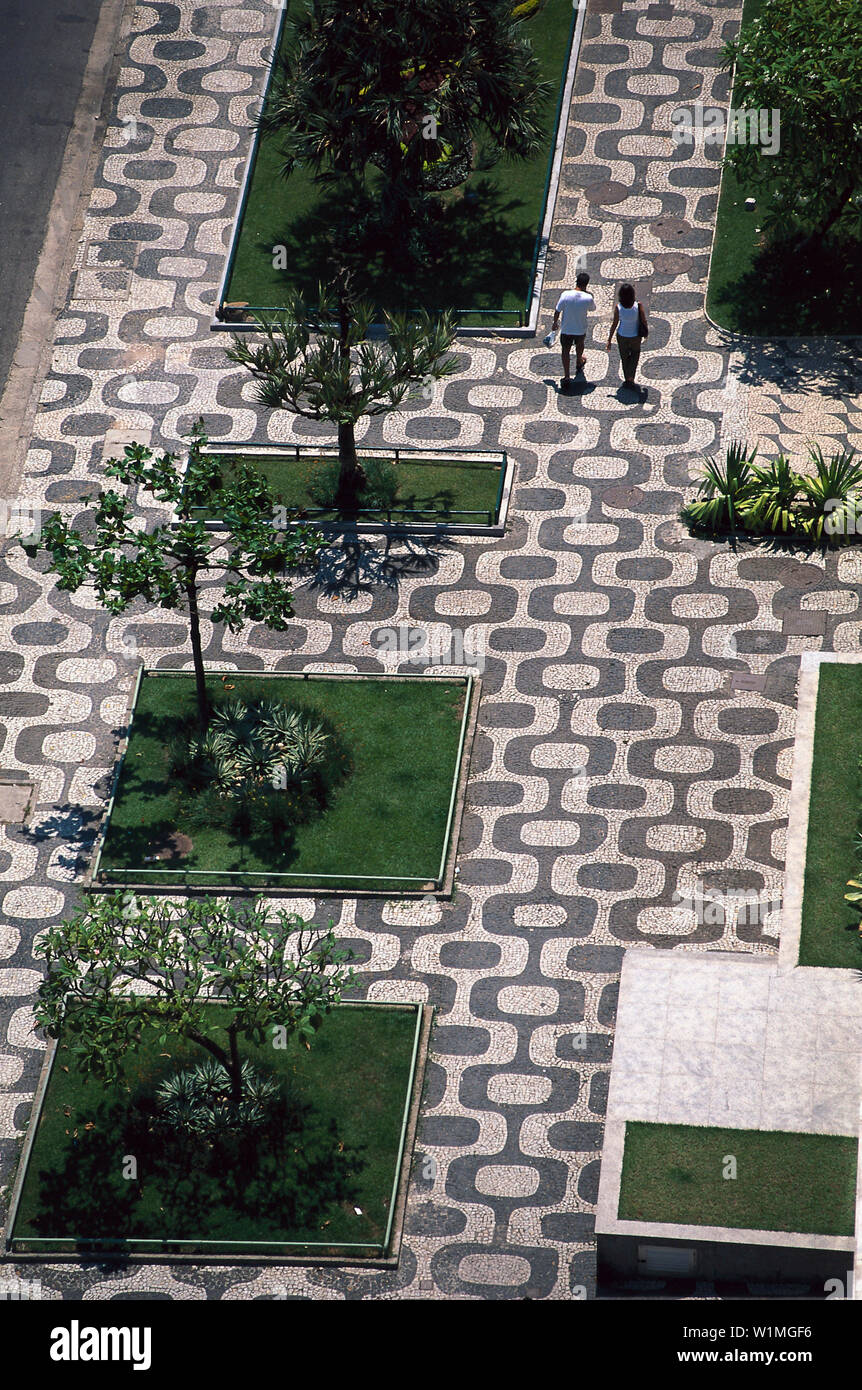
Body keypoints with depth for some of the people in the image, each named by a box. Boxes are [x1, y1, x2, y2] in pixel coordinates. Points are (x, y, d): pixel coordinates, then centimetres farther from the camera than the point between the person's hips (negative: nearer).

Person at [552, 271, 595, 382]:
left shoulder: (565, 294, -22)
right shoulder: (588, 298, -21)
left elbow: (557, 311, -12)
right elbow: (592, 308, 2)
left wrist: (555, 323, 5)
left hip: (566, 330, -1)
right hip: (581, 330, 1)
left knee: (565, 351, 15)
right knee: (579, 345, 31)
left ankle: (566, 375, 15)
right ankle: (579, 363, 57)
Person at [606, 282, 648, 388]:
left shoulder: (618, 307, -24)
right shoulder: (638, 305, -25)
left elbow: (614, 324, -15)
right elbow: (644, 321, -14)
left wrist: (609, 339, -3)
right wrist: (645, 332, 7)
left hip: (622, 336, 0)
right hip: (635, 336, 0)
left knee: (624, 357, 24)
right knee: (635, 353, 28)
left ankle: (627, 379, 38)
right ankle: (631, 377, 17)